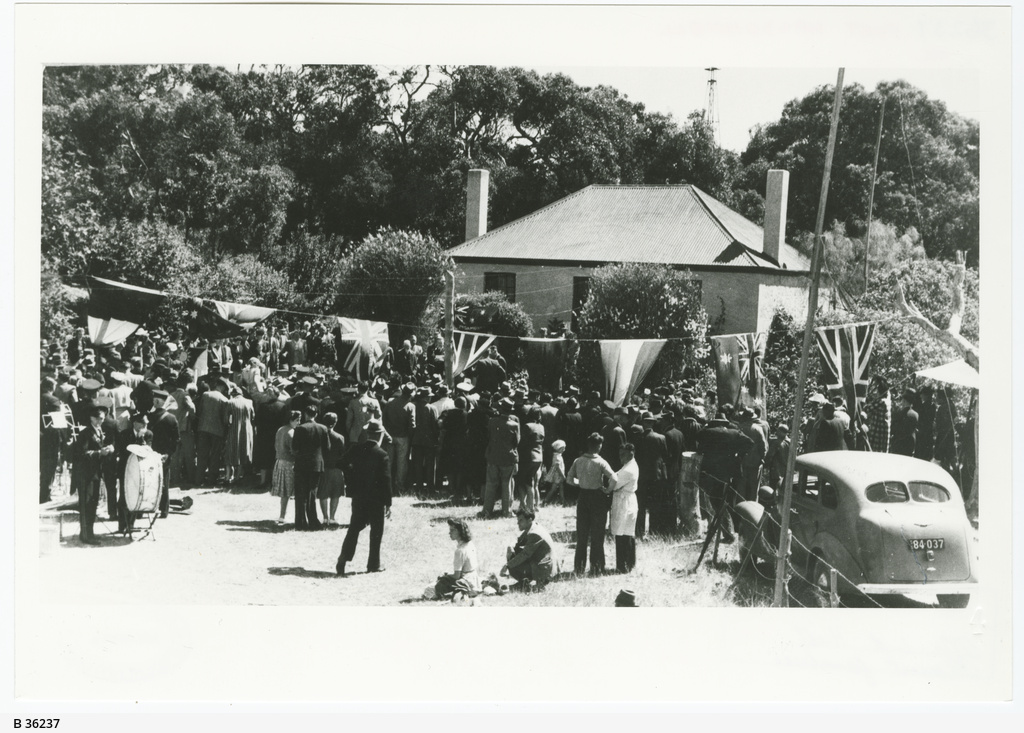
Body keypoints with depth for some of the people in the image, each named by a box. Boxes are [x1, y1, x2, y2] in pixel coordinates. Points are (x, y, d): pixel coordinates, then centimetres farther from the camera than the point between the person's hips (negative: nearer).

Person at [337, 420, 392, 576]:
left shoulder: (355, 450, -2)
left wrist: (352, 489, 12)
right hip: (376, 499, -4)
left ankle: (344, 558, 2)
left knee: (354, 528, 14)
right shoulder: (382, 455, -14)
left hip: (358, 497, 4)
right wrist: (388, 504, -8)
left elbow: (347, 471, 2)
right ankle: (374, 564, 12)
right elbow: (386, 481, -13)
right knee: (376, 530, 8)